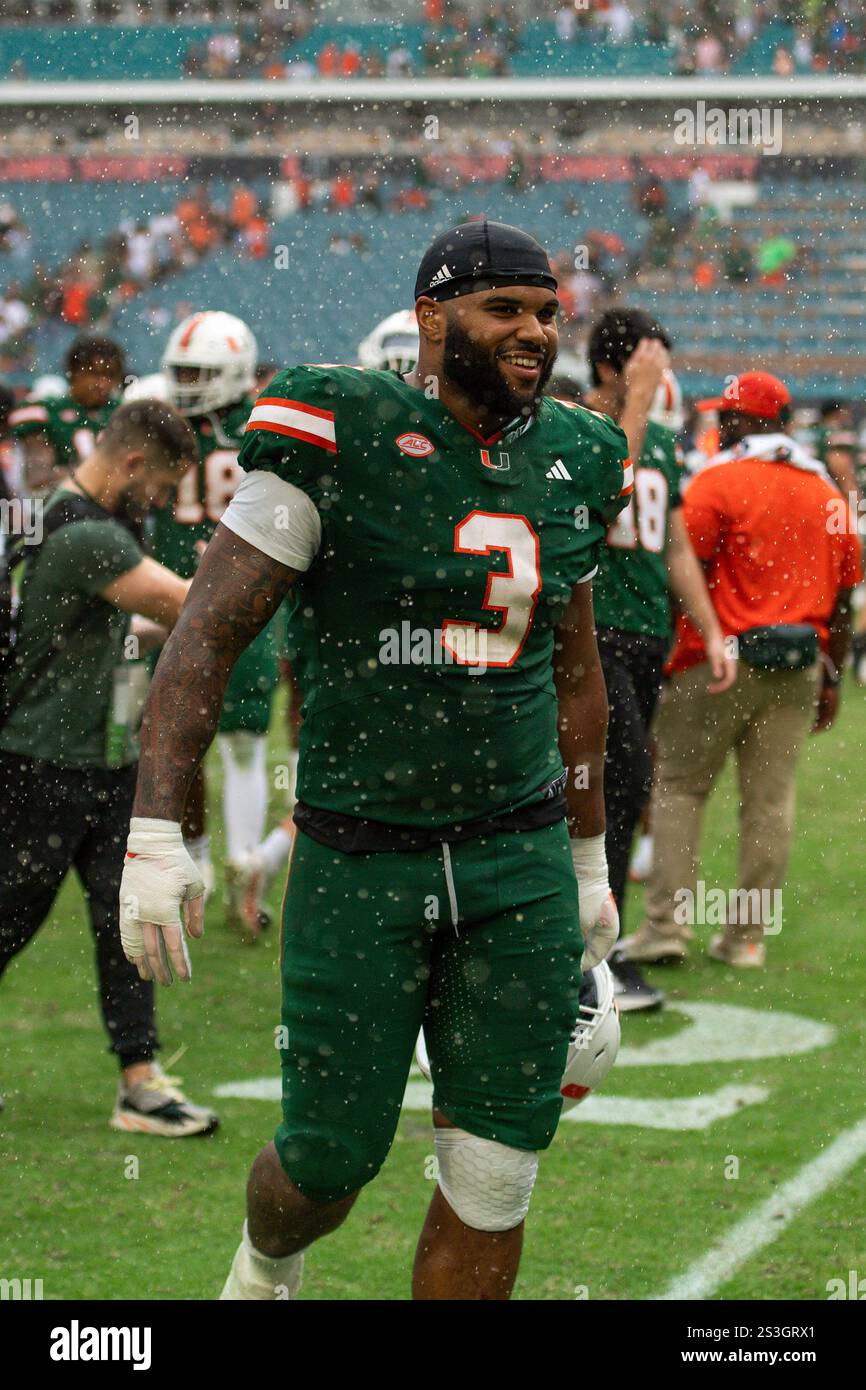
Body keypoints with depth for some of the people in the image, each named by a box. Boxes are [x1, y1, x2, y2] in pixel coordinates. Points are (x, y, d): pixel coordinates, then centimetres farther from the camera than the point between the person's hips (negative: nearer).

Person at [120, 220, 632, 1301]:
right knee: (333, 1162, 4)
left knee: (492, 1181, 1)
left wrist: (591, 865, 21)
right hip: (360, 861, -4)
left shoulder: (569, 463, 6)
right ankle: (268, 1259, 41)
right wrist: (155, 836, -21)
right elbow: (208, 633, -13)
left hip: (519, 857, 4)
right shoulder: (342, 438, -11)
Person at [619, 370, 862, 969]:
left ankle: (668, 924, -3)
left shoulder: (717, 481, -5)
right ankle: (749, 935, 8)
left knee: (678, 786, 3)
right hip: (800, 668, 5)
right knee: (771, 801, 6)